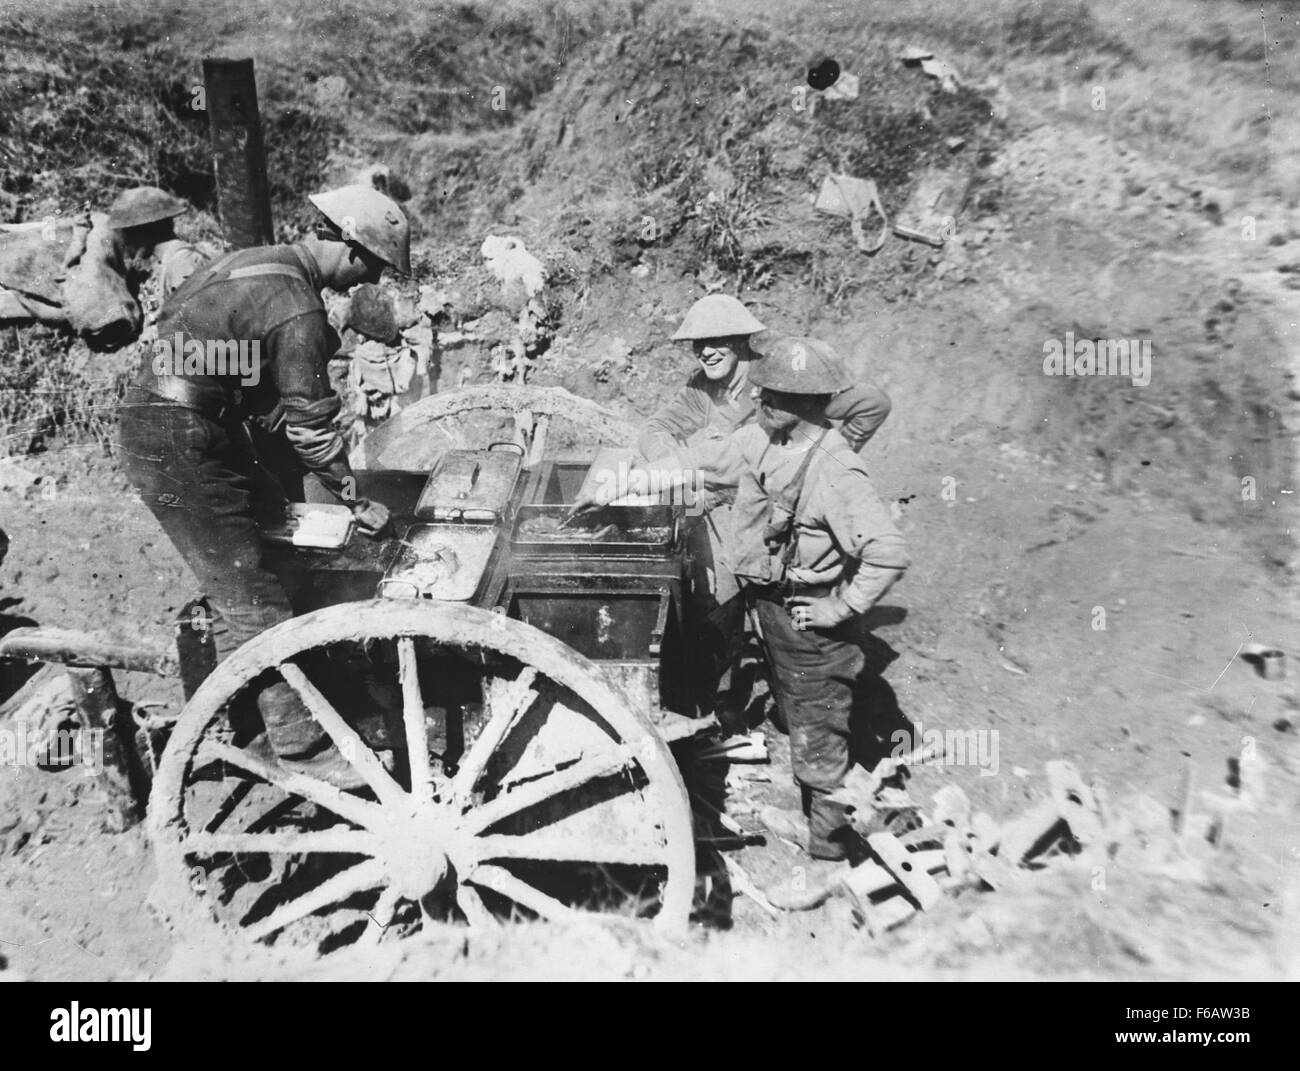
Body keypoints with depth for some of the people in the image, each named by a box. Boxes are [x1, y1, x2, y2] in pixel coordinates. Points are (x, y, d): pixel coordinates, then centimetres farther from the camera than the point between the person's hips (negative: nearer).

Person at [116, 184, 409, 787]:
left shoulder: (262, 263, 11)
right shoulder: (298, 311, -20)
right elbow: (310, 424, -17)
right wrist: (356, 500, -5)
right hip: (175, 447, -10)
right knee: (255, 601, -8)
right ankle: (299, 747, -1)